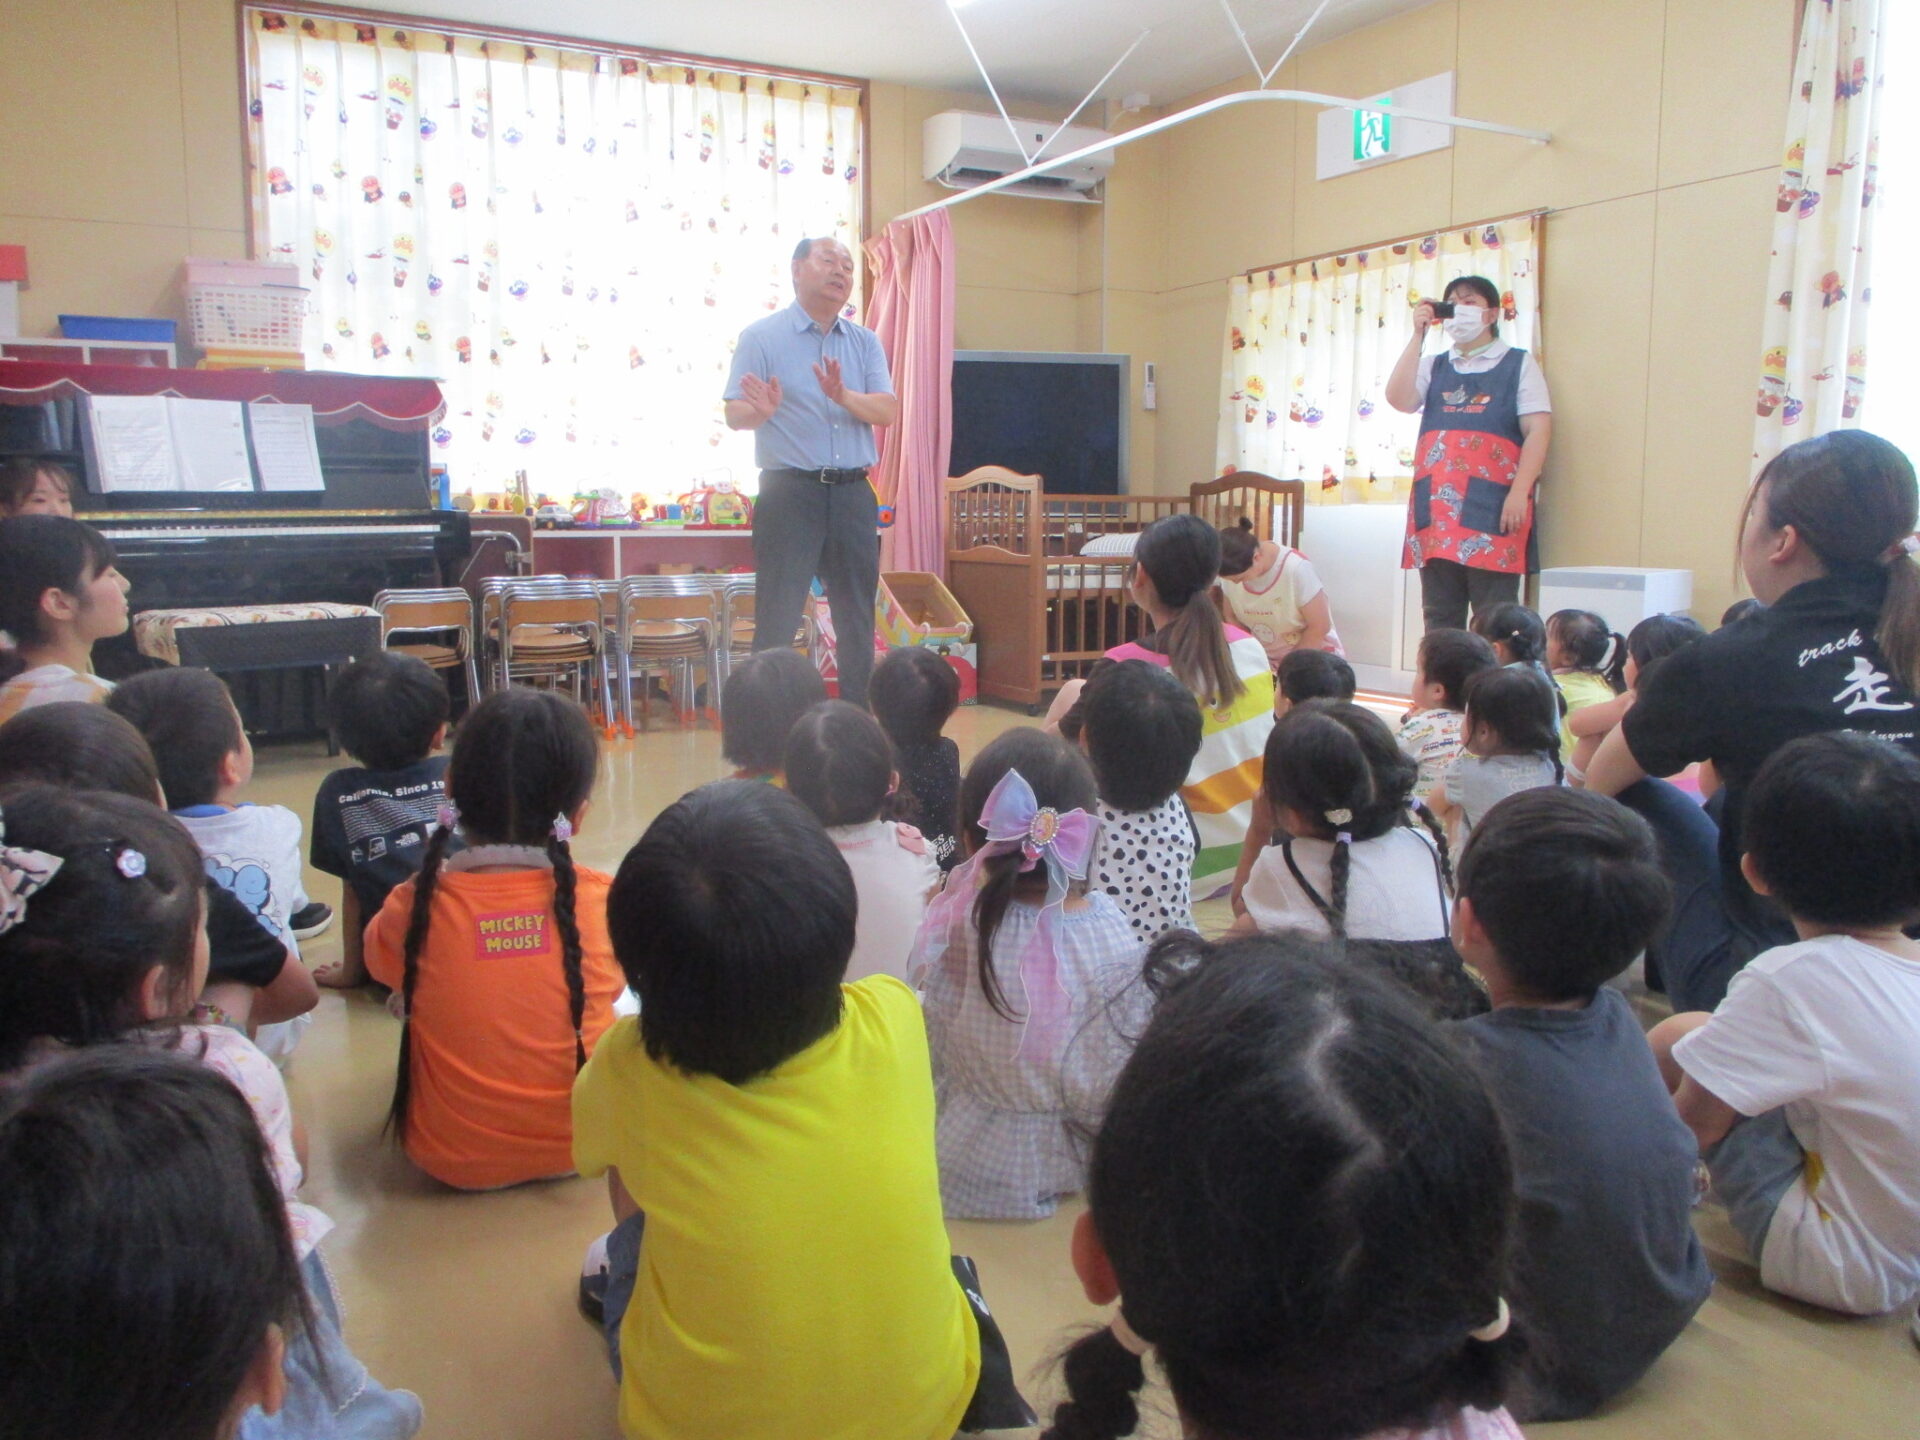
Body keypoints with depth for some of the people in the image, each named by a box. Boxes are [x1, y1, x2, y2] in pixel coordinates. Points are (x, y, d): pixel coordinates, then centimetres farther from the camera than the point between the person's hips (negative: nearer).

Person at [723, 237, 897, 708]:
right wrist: (760, 411, -29)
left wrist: (844, 396, -19)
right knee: (778, 620, -5)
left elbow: (887, 411, 1)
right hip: (790, 492, -4)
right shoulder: (761, 337, 1)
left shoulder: (865, 342, 13)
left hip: (853, 493, 4)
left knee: (858, 619, 9)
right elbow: (735, 414, -6)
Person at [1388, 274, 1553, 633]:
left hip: (1493, 509, -3)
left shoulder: (1519, 364, 9)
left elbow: (1539, 430, -1)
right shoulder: (1432, 366, 19)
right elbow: (1399, 399, 0)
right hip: (1436, 509, 4)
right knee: (1440, 618, 6)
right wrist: (1417, 335, 0)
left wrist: (1519, 493, -12)